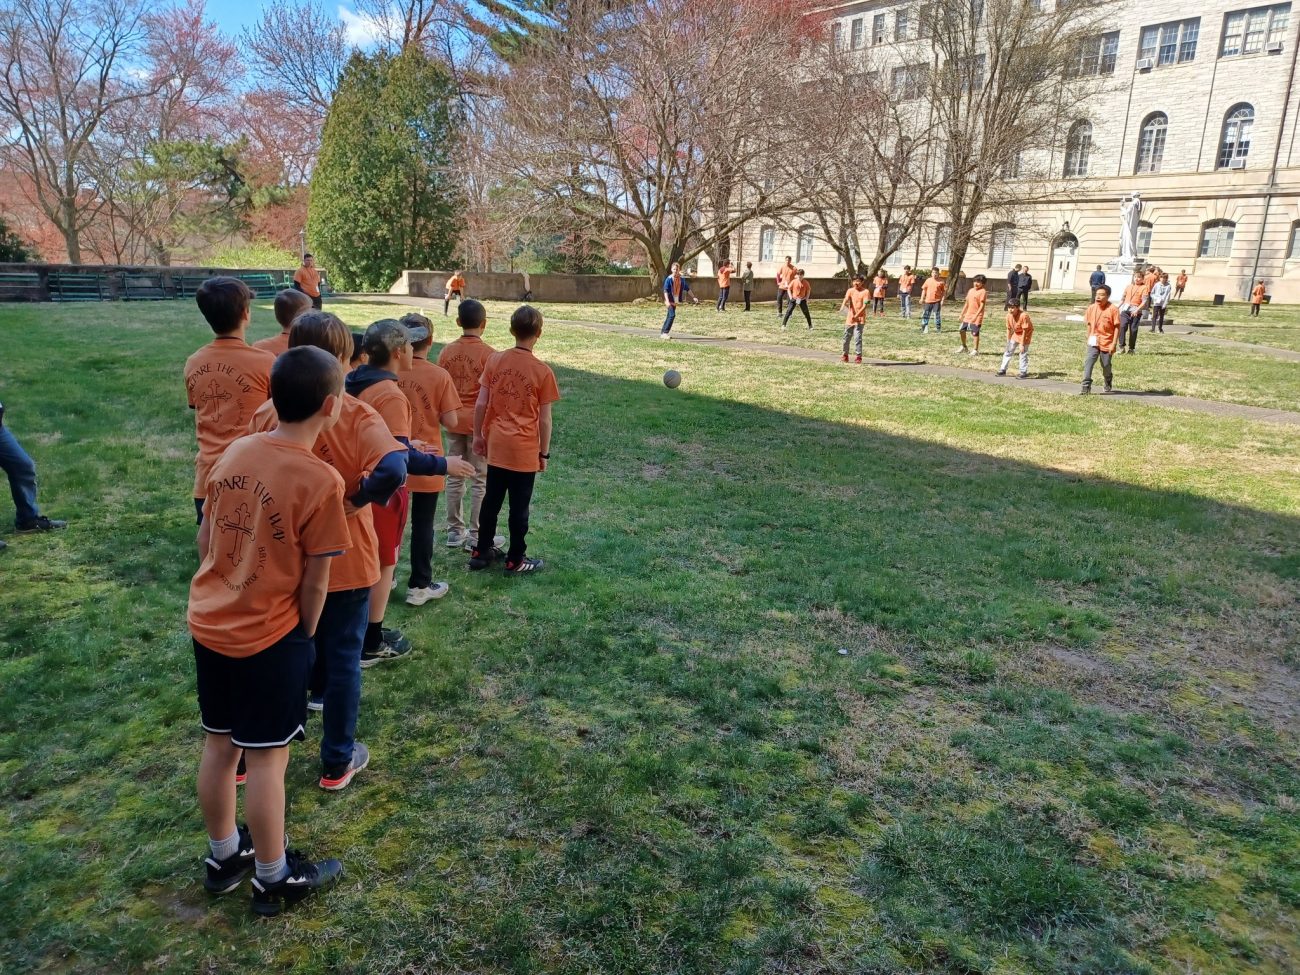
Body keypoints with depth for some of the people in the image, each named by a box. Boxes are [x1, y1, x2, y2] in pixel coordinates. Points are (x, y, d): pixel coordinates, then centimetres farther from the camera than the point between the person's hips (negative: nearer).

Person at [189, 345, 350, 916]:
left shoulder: (235, 451, -1)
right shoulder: (321, 480, -20)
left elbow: (204, 540, 8)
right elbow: (315, 578, -14)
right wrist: (305, 635, 2)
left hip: (208, 623, 7)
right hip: (267, 635, -7)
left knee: (219, 745, 20)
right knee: (266, 758, 8)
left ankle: (224, 857, 39)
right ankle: (274, 879, 25)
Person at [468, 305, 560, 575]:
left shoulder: (495, 360, -2)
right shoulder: (542, 371, -12)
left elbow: (480, 405, 0)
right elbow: (544, 419, -8)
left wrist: (478, 436, 13)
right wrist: (544, 452, 3)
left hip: (496, 445, 4)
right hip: (525, 450, -4)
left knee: (491, 501, 18)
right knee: (519, 508, 7)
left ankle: (481, 551, 29)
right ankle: (516, 561, 17)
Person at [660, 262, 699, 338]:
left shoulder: (682, 279, 5)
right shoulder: (669, 279, -11)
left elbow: (687, 289, 13)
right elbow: (665, 291, -16)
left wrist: (693, 297, 8)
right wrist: (667, 301, -27)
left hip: (676, 301, 6)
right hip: (670, 301, -6)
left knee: (669, 316, 10)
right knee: (672, 315, -17)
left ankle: (662, 333, 18)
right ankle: (665, 333, -11)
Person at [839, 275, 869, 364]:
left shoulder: (865, 292, -4)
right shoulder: (850, 290, 4)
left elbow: (865, 306, -11)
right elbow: (846, 299, -14)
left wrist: (856, 315, -22)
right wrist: (843, 306, -37)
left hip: (860, 318, -4)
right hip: (850, 317, 4)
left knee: (858, 337, -8)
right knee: (846, 336, 9)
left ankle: (859, 356, -1)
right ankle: (845, 355, 23)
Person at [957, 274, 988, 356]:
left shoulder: (982, 292, -12)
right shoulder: (971, 290, 12)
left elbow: (982, 306, -17)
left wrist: (976, 316, -23)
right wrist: (962, 314, 17)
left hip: (976, 317, -8)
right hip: (968, 315, 8)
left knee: (975, 333, -6)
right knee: (962, 330, 12)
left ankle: (976, 350, 4)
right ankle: (964, 347, 29)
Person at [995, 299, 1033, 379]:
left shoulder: (1023, 315, -32)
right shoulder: (1009, 315, -15)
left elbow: (1024, 330, -26)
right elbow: (1009, 329, -4)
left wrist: (1022, 344, -23)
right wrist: (1008, 342, -1)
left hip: (1026, 333, -7)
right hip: (1016, 333, 7)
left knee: (1023, 353, -9)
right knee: (1008, 350, 9)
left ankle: (1024, 372, -1)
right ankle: (1003, 370, 19)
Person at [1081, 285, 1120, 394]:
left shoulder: (1113, 309, -12)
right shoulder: (1092, 308, 1)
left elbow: (1117, 327, -11)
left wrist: (1113, 344, -15)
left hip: (1107, 343, -3)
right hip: (1094, 342, 3)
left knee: (1106, 366, 10)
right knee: (1088, 362, -15)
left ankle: (1108, 384, 37)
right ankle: (1086, 386, -16)